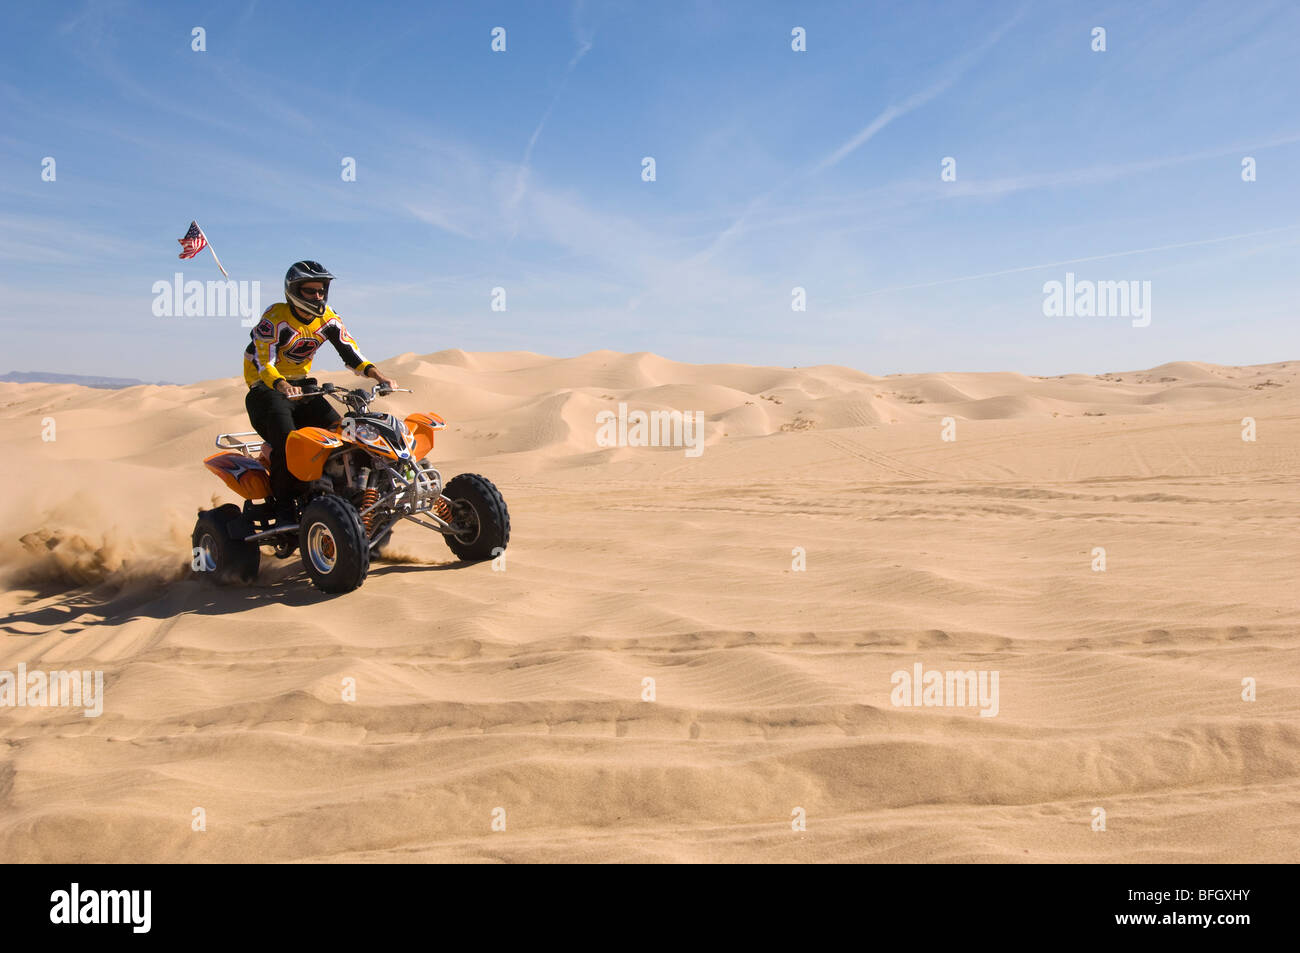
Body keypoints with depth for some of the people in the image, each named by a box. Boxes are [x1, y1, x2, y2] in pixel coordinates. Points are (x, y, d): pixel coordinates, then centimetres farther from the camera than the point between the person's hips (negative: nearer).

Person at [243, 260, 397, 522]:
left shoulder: (329, 319, 1)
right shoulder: (274, 318, -17)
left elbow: (351, 352, -1)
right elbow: (263, 362, -26)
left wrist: (377, 374, -20)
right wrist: (283, 386, -47)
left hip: (302, 386, 6)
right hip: (267, 387, -6)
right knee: (287, 440, -29)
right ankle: (282, 504, -17)